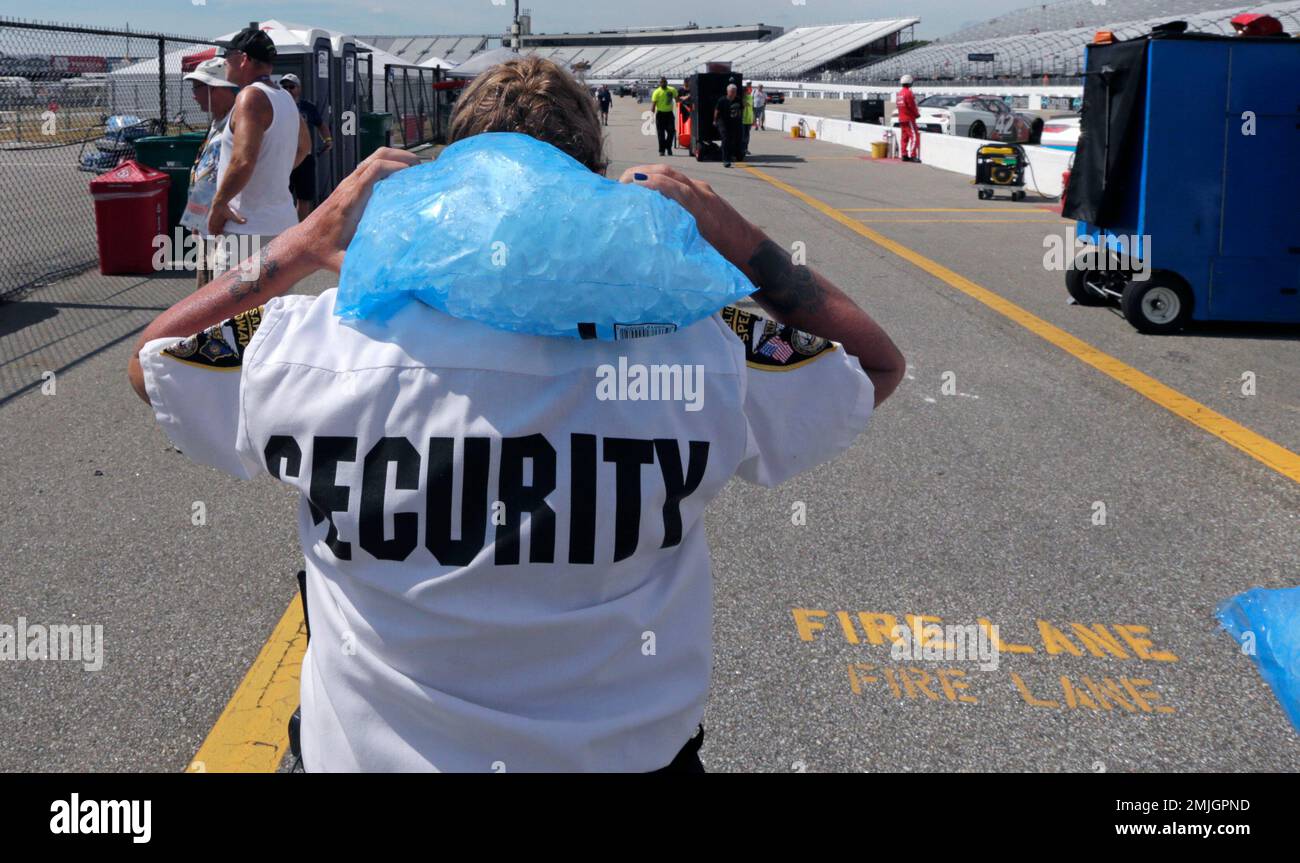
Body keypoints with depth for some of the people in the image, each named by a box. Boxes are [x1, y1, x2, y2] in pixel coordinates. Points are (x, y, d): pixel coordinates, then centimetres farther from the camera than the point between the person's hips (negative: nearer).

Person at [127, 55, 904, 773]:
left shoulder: (316, 348, -17)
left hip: (375, 751, 1)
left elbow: (151, 361, 5)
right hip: (631, 751, 0)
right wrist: (740, 241, -3)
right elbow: (879, 365, 1)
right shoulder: (697, 358, -18)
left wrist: (302, 245, -1)